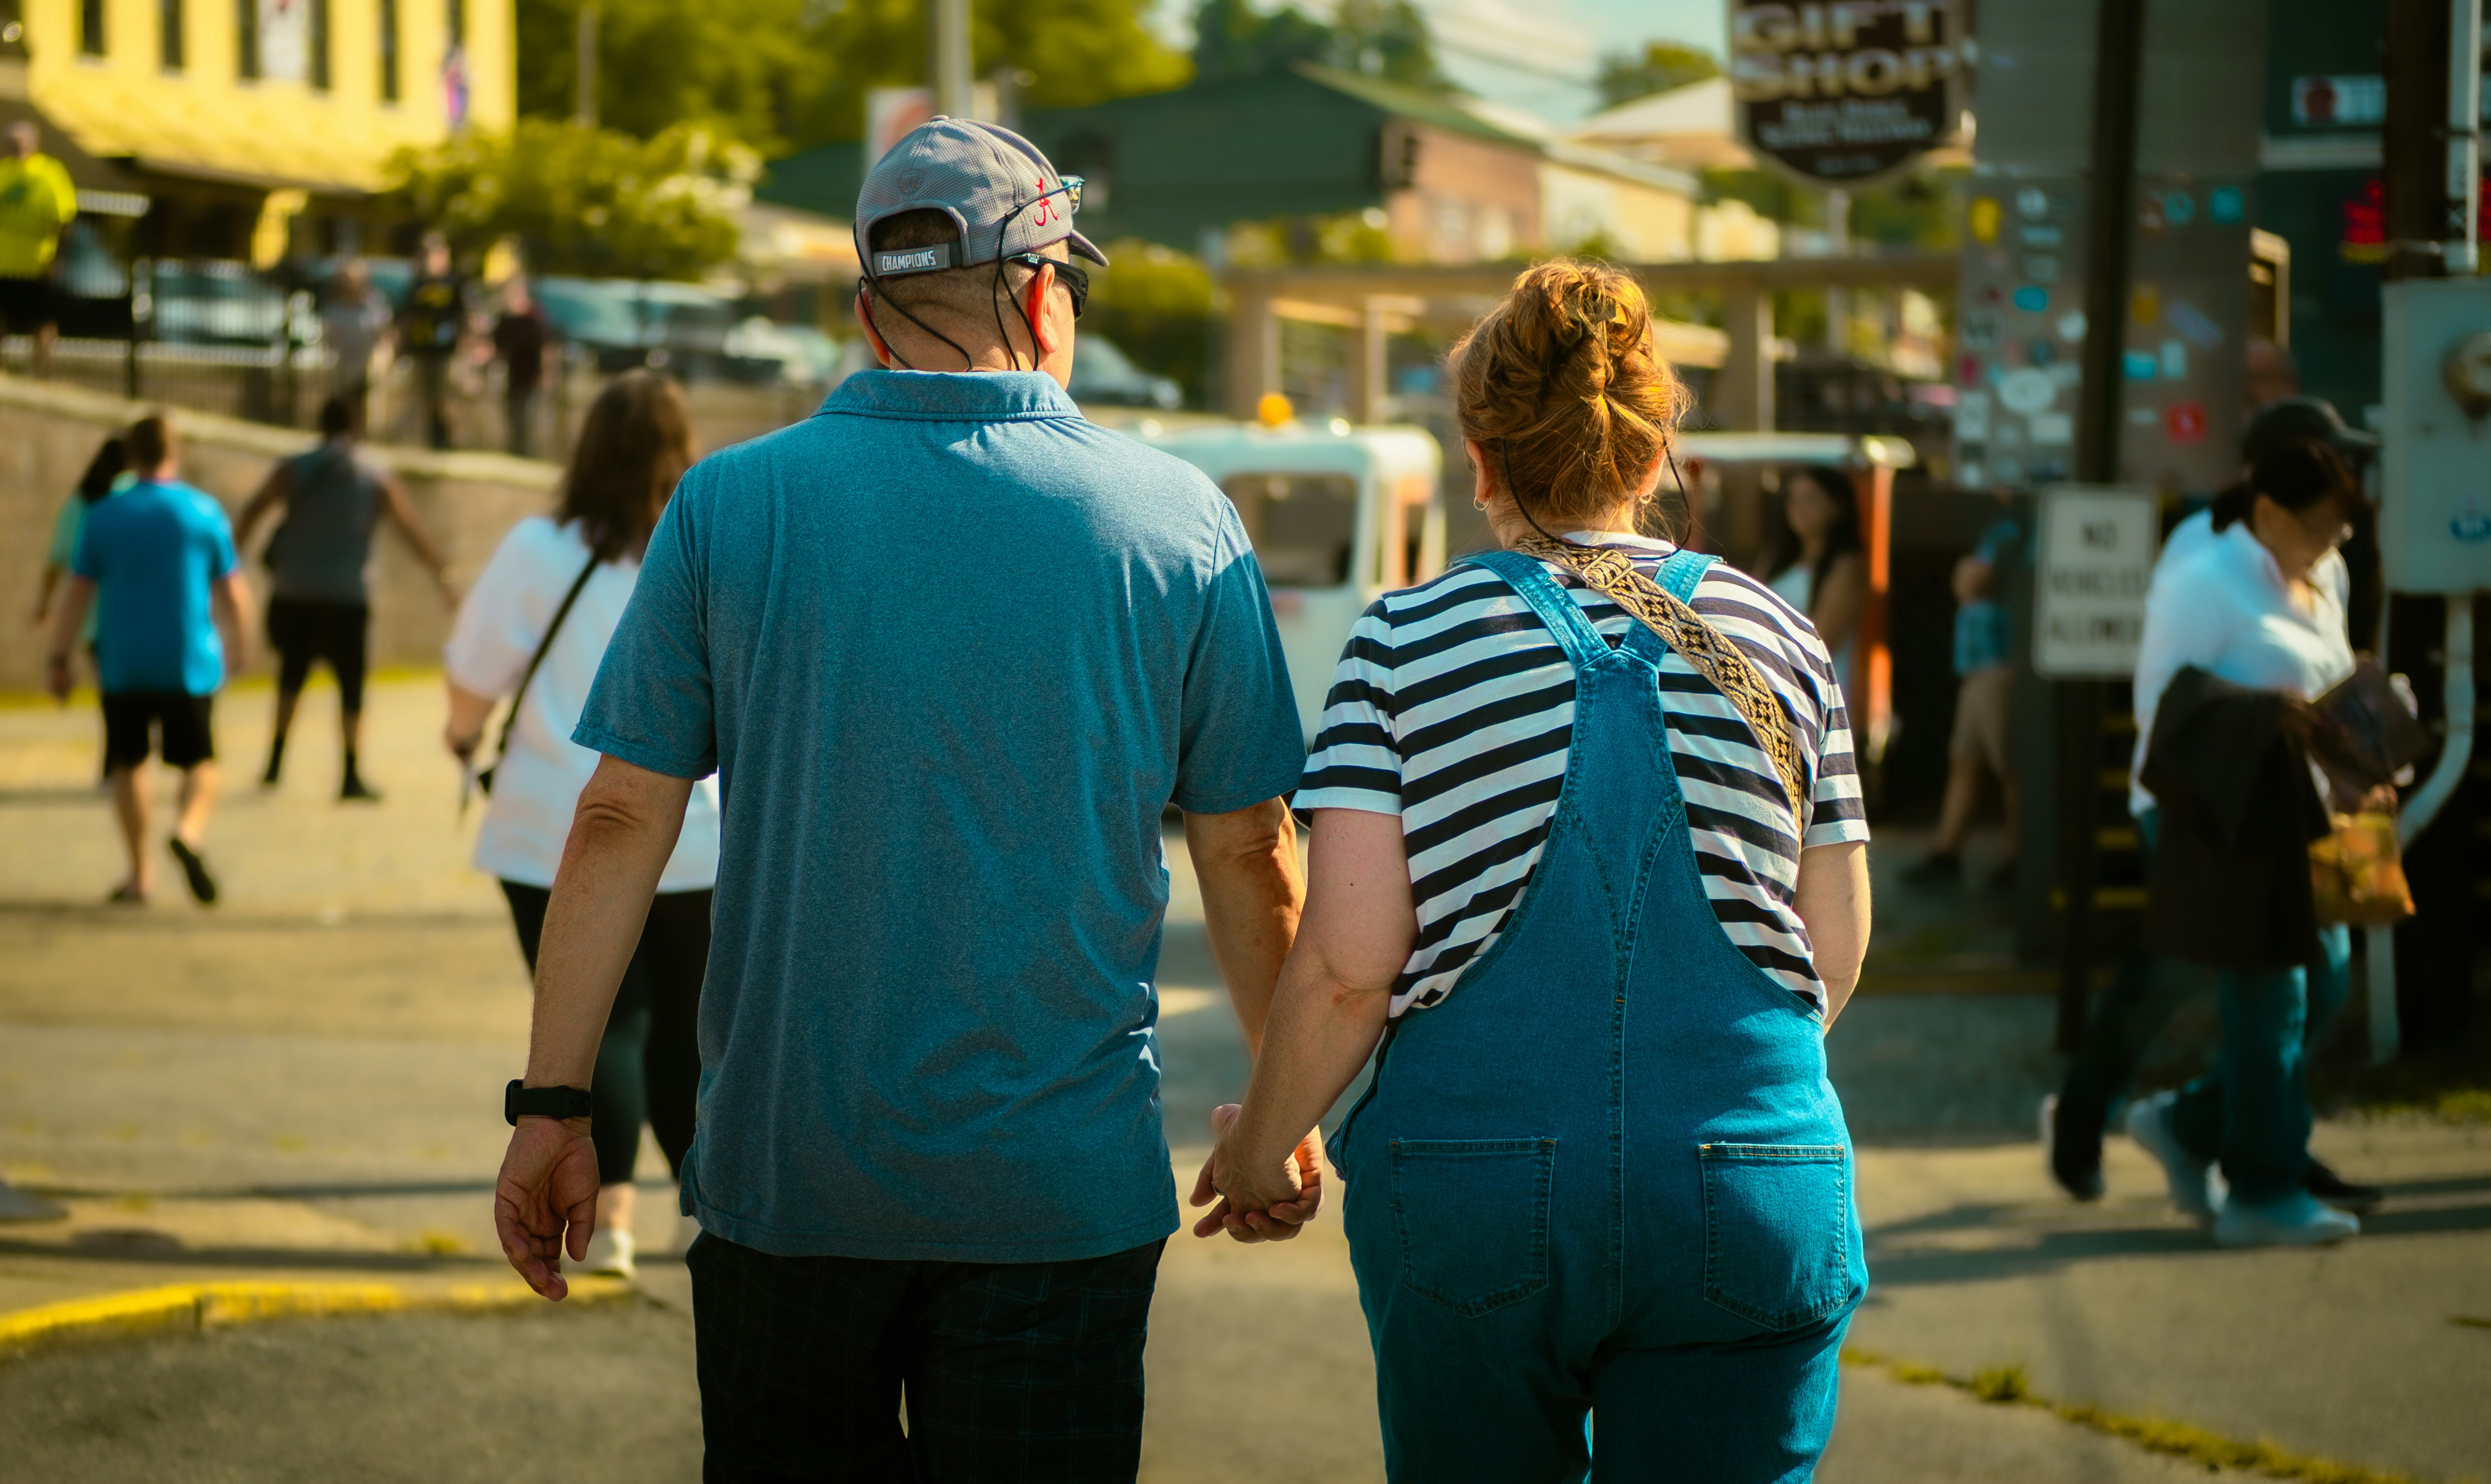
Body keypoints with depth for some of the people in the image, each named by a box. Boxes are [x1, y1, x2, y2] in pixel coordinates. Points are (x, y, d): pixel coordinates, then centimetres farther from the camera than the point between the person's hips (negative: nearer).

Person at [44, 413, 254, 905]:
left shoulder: (104, 517, -1)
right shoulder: (204, 512, -2)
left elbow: (77, 593, -2)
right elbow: (232, 591, 3)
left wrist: (58, 659, 5)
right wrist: (240, 645, 19)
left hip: (123, 664, 1)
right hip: (190, 662, -1)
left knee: (128, 764, 13)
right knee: (200, 763, 8)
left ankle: (141, 874, 12)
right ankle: (190, 828, -22)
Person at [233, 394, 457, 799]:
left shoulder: (293, 470, 5)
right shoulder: (378, 479, 4)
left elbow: (251, 515, -3)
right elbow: (416, 534, 6)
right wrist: (445, 580, 13)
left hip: (293, 598, 2)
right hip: (346, 601, -2)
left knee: (292, 677, 18)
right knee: (351, 686, 4)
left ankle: (275, 763, 17)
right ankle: (351, 776, 1)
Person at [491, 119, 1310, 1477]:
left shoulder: (729, 507, -2)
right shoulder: (1178, 523, -2)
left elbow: (622, 825, -3)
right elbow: (1249, 856, 3)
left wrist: (550, 1109, 5)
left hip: (783, 1177, 1)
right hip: (1060, 1187, -1)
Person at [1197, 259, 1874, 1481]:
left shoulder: (1405, 644, 0)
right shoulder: (1775, 636, 7)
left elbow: (1348, 965, -7)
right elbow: (1834, 954, 9)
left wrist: (1258, 1149, 10)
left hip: (1474, 1183, -1)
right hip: (1751, 1190, 1)